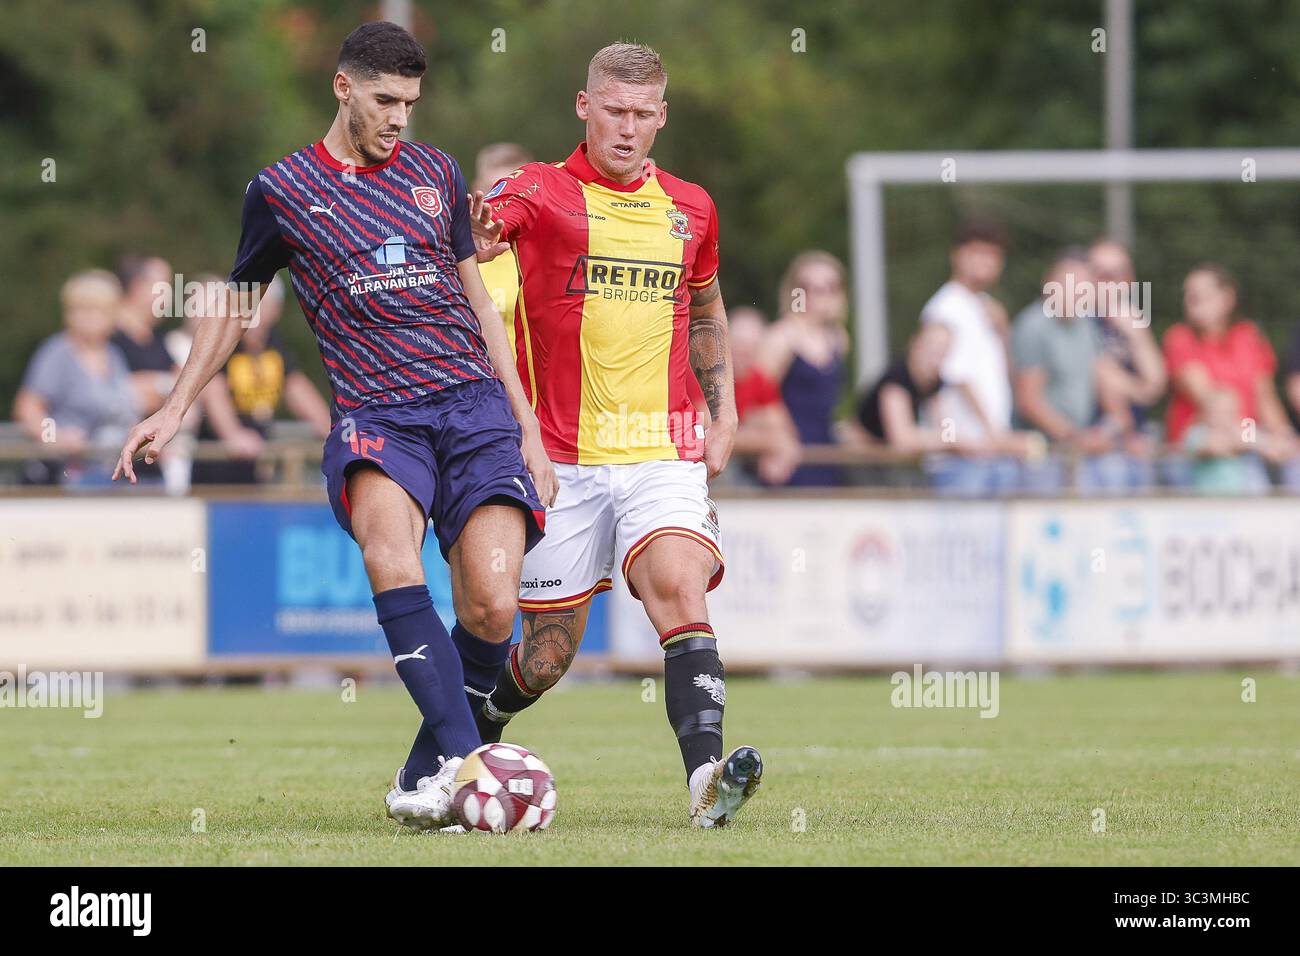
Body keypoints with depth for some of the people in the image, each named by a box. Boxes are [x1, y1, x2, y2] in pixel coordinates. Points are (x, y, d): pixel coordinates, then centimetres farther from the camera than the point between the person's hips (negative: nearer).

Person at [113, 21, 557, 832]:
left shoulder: (435, 173, 15)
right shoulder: (283, 188, 9)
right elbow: (238, 305, 23)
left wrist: (527, 425, 18)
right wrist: (174, 410, 19)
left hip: (473, 402, 2)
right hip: (375, 412, -2)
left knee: (491, 607, -15)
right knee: (385, 534, -35)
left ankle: (427, 770, 6)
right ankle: (461, 756, -40)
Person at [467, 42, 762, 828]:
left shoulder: (691, 209, 12)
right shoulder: (543, 191, -1)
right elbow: (490, 222, -23)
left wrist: (724, 416, 18)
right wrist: (478, 236, -47)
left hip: (664, 453, 2)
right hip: (562, 460, -2)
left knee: (681, 588, -24)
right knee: (548, 656, 3)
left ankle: (706, 779, -38)